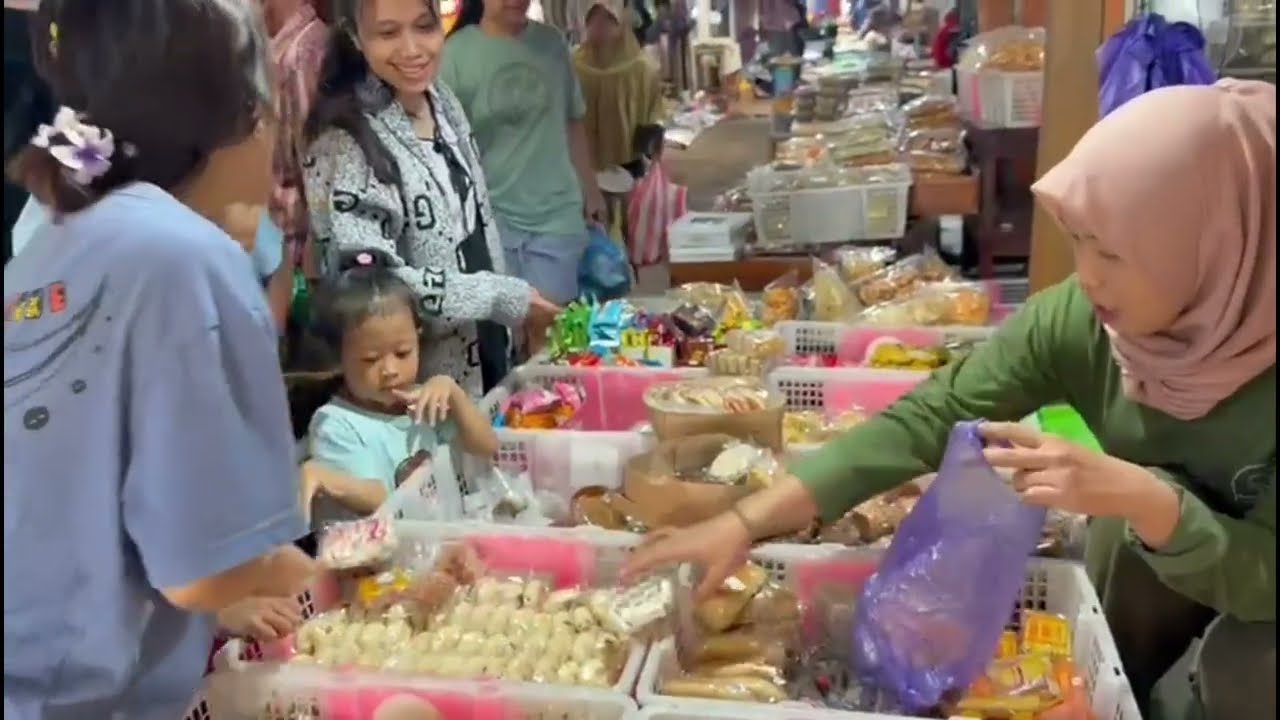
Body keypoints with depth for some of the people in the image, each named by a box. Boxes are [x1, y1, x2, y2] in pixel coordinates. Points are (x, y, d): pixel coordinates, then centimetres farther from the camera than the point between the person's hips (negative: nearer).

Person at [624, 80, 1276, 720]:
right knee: (1140, 508, -24)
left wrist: (1145, 499, -47)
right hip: (1157, 584, 4)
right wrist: (744, 522, -37)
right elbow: (922, 420, -29)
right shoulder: (1077, 322, -25)